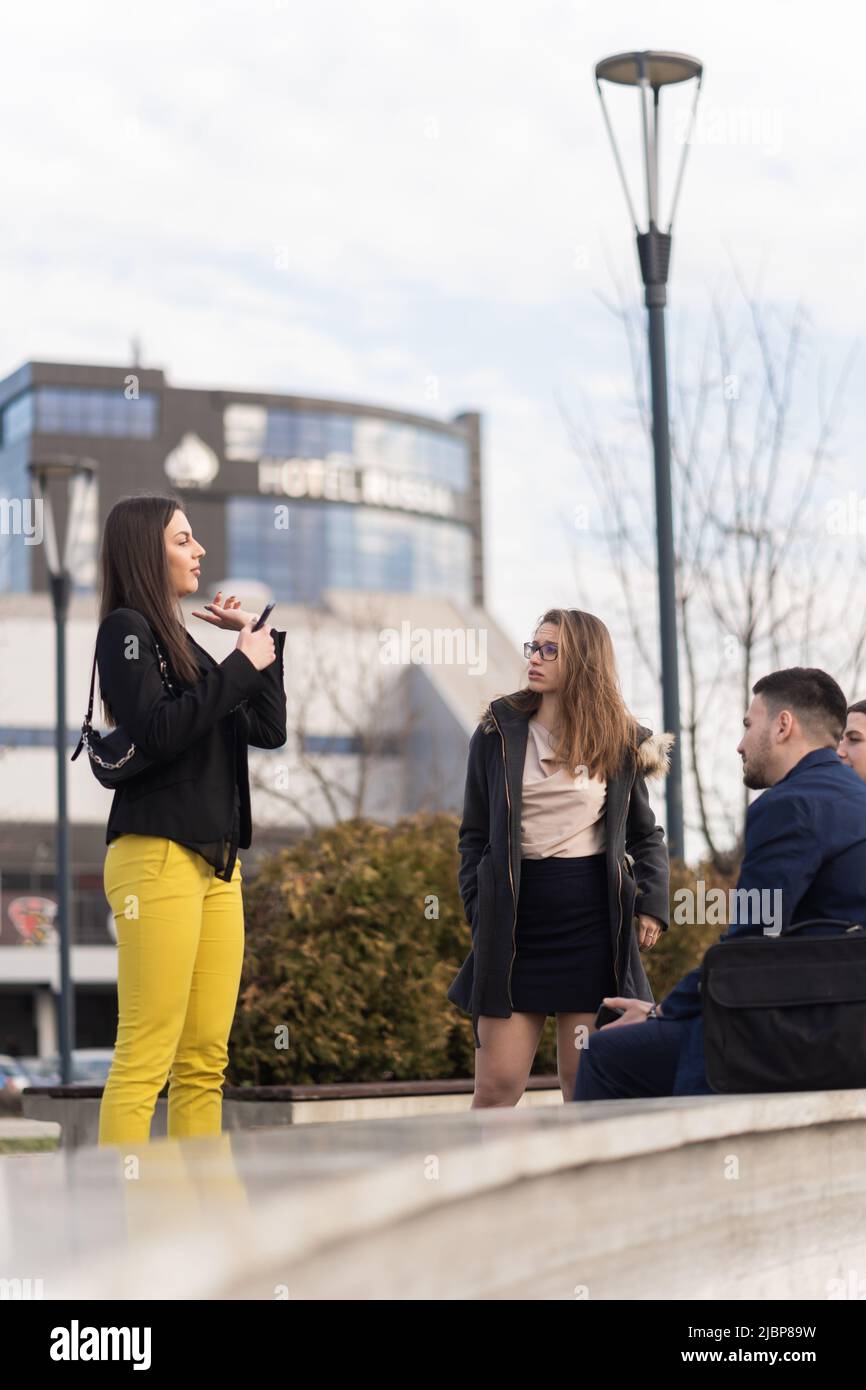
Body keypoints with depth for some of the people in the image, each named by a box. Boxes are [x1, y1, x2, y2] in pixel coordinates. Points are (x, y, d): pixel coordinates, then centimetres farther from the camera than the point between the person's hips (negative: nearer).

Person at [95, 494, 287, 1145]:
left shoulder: (186, 643, 19)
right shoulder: (126, 630, -2)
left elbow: (270, 730, 18)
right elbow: (157, 732, -17)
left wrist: (262, 643, 12)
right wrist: (241, 667, -12)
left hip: (217, 864, 8)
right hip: (157, 856, -8)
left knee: (206, 1061, 5)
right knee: (145, 1060, -11)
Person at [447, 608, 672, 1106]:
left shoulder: (620, 742, 6)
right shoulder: (499, 734, 6)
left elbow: (646, 834, 16)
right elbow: (475, 836, 10)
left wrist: (652, 903, 2)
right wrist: (480, 913, -1)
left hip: (592, 920, 0)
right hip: (515, 923, 0)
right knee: (497, 1087, -3)